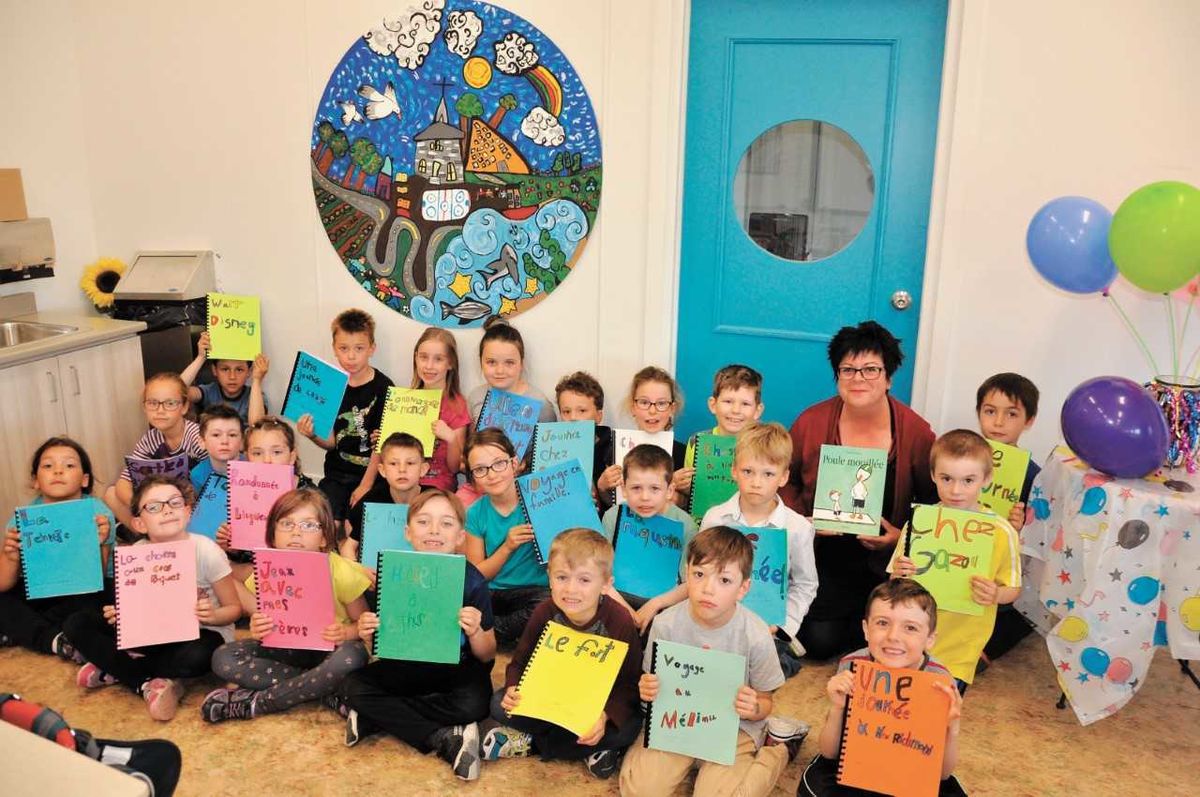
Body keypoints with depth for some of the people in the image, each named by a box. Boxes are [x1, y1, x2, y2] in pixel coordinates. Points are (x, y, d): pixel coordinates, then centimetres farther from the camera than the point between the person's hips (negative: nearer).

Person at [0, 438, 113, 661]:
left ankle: (20, 631, -16)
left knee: (93, 600, -35)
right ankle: (55, 640, -27)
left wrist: (99, 545, -41)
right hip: (40, 590, 3)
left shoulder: (97, 513, -18)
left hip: (85, 592, -3)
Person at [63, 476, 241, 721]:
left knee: (195, 657, -39)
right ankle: (148, 684, -18)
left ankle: (113, 669, -11)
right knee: (76, 624, -9)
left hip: (201, 633, -4)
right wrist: (120, 615, -18)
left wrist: (212, 616, -32)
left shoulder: (206, 551, -20)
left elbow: (234, 608, -10)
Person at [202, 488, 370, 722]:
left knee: (350, 657, -39)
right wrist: (256, 630, -20)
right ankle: (327, 689, -19)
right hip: (287, 649, 4)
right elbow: (261, 620, 4)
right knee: (223, 658, -17)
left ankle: (256, 702, -22)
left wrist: (346, 632, -31)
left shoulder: (341, 572, -17)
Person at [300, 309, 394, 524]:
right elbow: (331, 441, 5)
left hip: (371, 474, -3)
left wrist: (366, 485, -12)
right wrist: (313, 435, -17)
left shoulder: (383, 387, -8)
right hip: (337, 474, 3)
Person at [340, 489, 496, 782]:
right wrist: (369, 636, -21)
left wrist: (475, 632, -29)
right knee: (353, 687, -21)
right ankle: (444, 739, -19)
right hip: (406, 666, 3)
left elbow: (487, 656, -7)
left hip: (458, 669, -3)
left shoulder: (472, 580, -15)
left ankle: (374, 717, -15)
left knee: (473, 703, -34)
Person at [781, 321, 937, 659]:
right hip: (825, 555, 0)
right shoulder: (811, 422, -5)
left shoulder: (916, 432, -6)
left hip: (887, 561, 1)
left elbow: (931, 499, 3)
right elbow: (786, 481, 6)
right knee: (819, 641, -10)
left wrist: (903, 536, -13)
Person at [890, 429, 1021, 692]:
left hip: (959, 651, -1)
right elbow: (896, 582, 3)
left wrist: (996, 595, -21)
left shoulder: (1001, 532, -10)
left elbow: (1013, 589, 0)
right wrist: (899, 574, -19)